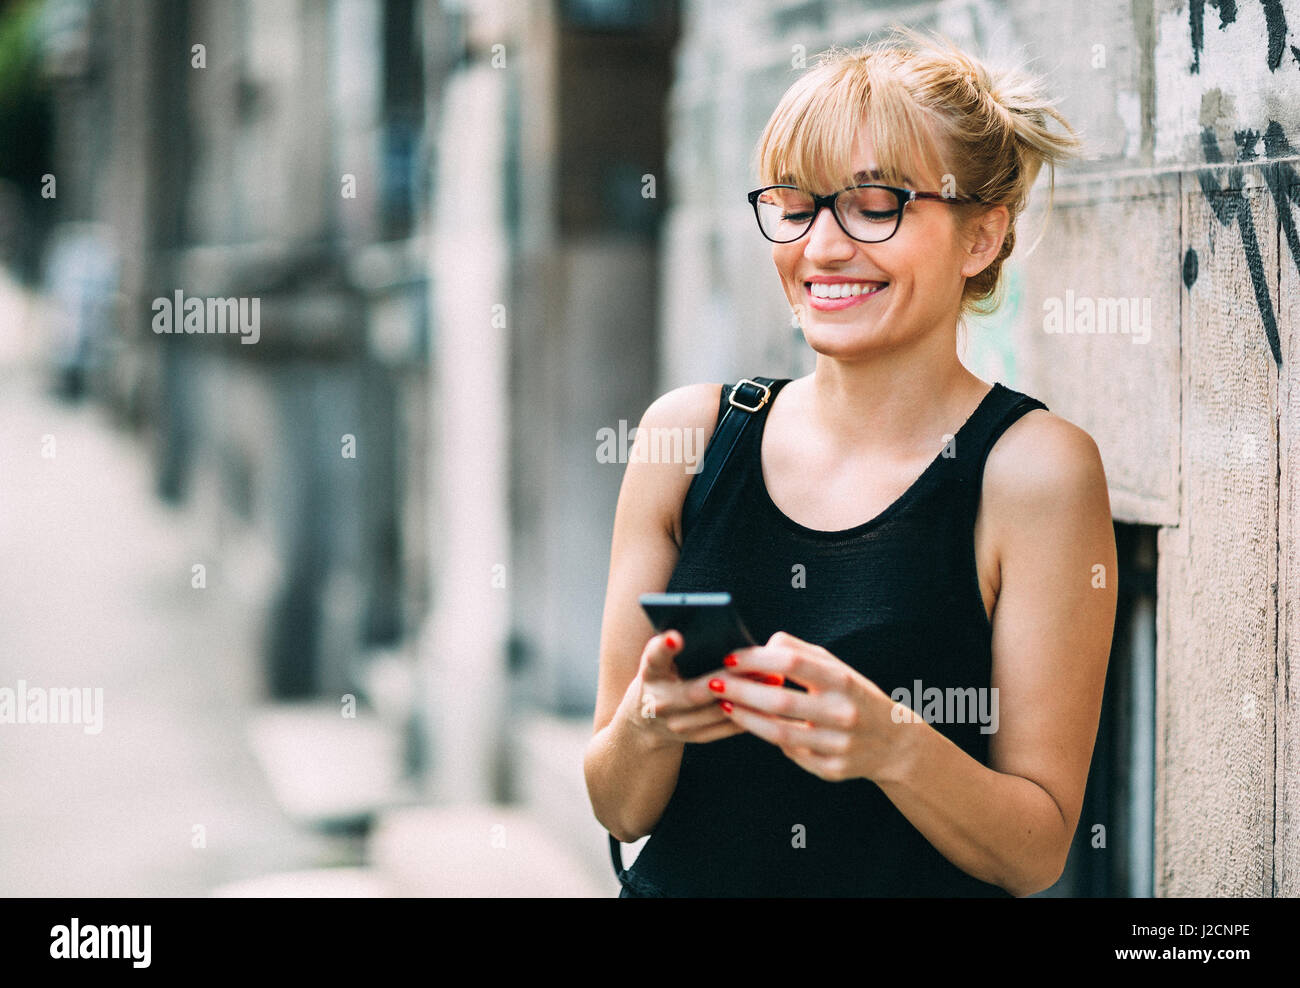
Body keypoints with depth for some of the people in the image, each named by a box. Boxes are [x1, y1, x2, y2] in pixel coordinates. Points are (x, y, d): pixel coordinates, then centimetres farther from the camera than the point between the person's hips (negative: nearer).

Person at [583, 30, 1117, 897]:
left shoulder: (1033, 469, -5)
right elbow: (619, 811, 5)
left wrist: (892, 745, -20)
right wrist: (644, 727, -14)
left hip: (917, 891, -3)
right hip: (677, 886, 3)